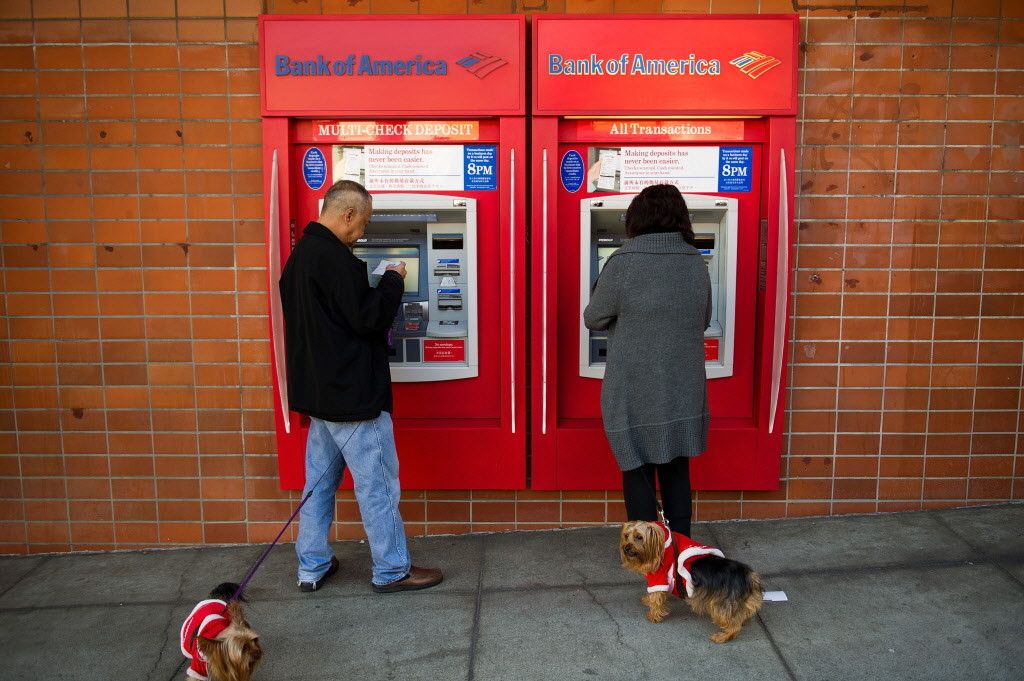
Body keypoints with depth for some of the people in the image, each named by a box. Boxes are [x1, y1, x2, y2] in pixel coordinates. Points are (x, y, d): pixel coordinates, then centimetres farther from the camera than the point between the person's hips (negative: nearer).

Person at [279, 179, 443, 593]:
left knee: (319, 480, 16)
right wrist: (393, 281, -6)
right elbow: (369, 318, -20)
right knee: (377, 483, 1)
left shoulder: (300, 255, 11)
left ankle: (312, 567, 25)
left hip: (317, 389, 10)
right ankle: (392, 570, 13)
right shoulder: (335, 258, -20)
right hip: (351, 393, -10)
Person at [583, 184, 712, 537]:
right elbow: (703, 321, 13)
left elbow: (593, 319, -3)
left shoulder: (624, 262, -14)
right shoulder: (696, 262, 2)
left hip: (636, 390, -4)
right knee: (676, 470, 18)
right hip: (683, 389, 5)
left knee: (638, 472, 9)